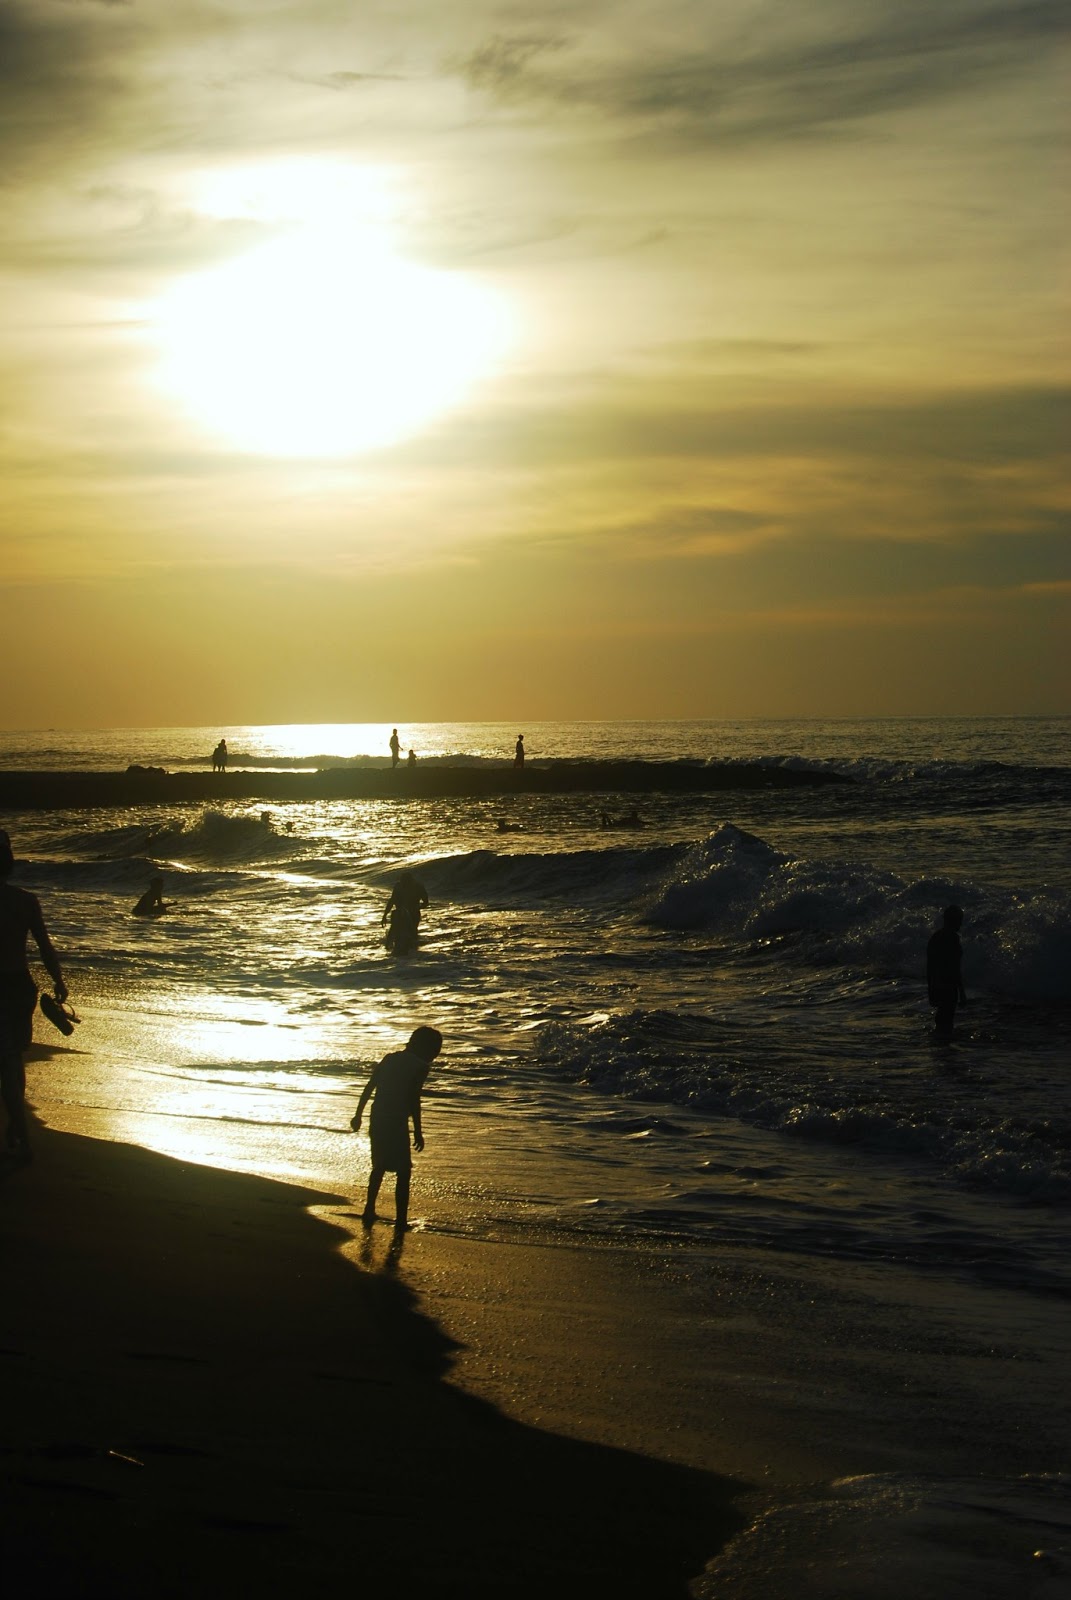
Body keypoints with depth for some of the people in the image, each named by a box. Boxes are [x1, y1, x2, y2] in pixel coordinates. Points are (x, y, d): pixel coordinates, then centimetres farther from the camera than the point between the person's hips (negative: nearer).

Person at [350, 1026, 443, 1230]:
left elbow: (368, 1088, 13)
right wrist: (418, 1131, -9)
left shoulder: (390, 1059, 13)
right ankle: (400, 1221, -2)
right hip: (396, 1124, -6)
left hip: (377, 1122, 6)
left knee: (379, 1166, 23)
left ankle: (369, 1212, 30)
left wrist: (358, 1115, 21)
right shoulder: (420, 1067, -6)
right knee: (403, 1172, 2)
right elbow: (414, 1099, -13)